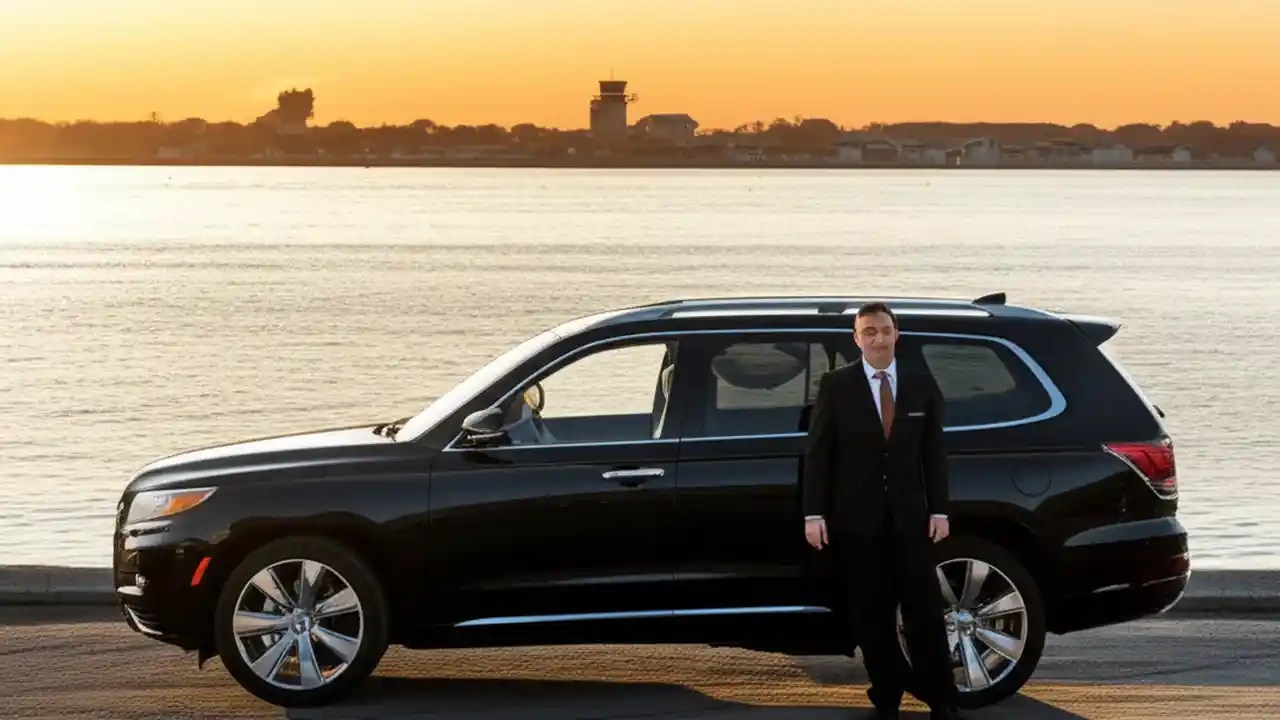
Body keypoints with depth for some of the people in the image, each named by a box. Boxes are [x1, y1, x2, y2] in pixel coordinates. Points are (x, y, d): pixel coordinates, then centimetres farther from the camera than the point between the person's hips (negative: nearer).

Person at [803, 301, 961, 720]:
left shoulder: (922, 386, 7)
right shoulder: (835, 386, 0)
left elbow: (934, 453, 7)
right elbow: (817, 453, -2)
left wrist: (939, 510, 0)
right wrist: (814, 514, -7)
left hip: (911, 517, 1)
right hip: (857, 519, -1)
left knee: (925, 612, 1)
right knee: (871, 617, 5)